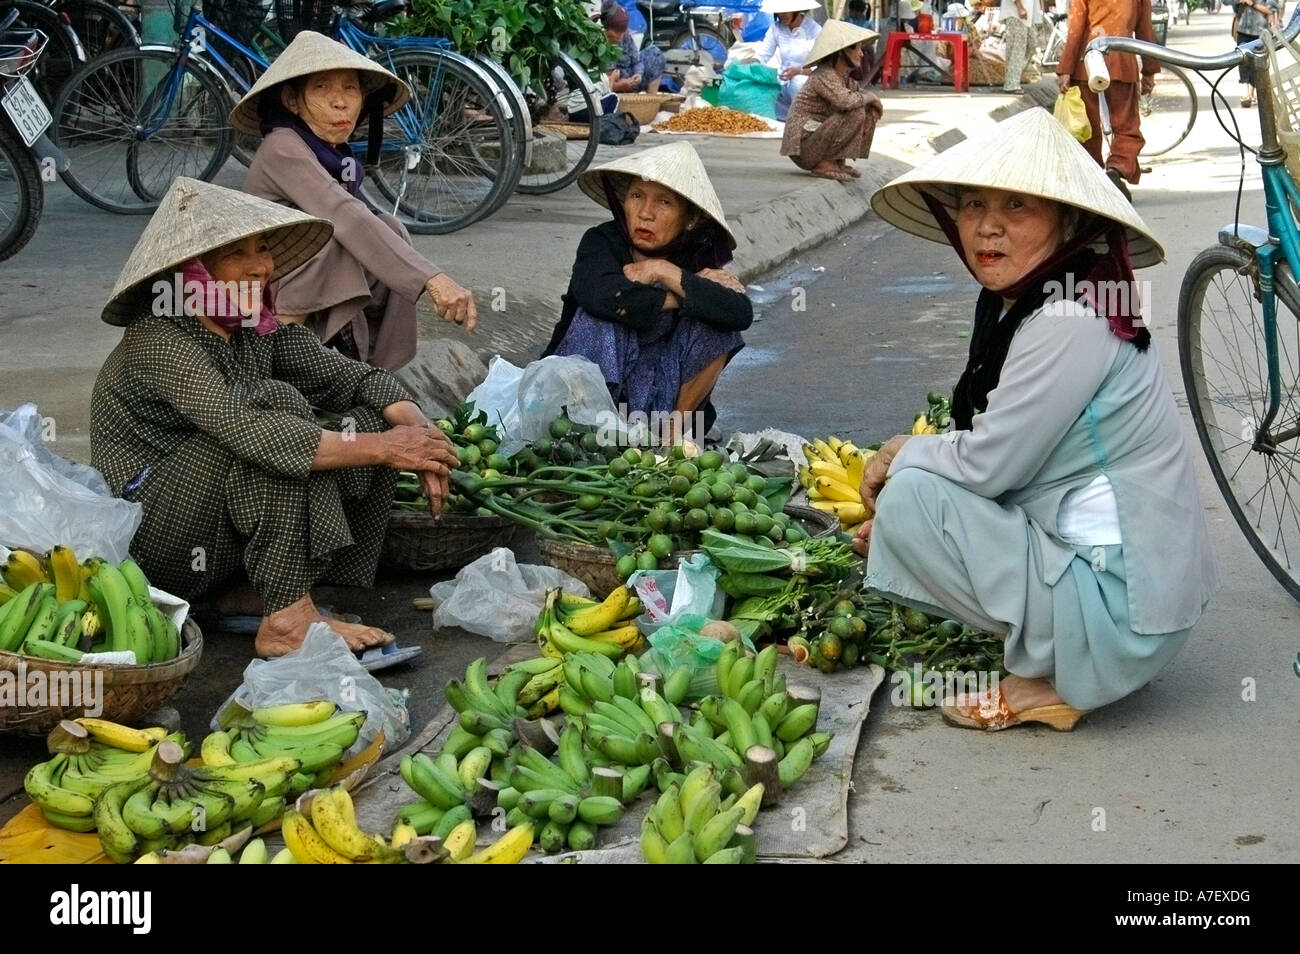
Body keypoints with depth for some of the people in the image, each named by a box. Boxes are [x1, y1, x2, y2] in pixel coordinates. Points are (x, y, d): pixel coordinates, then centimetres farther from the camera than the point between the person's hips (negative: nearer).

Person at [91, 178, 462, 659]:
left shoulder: (256, 329, 4)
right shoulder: (160, 342, -20)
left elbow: (356, 377, -1)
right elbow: (248, 431, -34)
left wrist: (418, 432, -21)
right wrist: (382, 448, -33)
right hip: (150, 541, -8)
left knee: (368, 423, -5)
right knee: (279, 404, -26)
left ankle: (249, 591, -5)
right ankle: (288, 619, -26)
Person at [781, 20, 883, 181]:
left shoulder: (845, 77, 10)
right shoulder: (824, 75, -18)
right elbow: (845, 101, -35)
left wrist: (874, 101, -5)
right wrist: (869, 97, -15)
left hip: (816, 135, 9)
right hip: (802, 145, -9)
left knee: (870, 112, 8)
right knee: (856, 112, -23)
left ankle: (838, 161, 5)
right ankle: (824, 164, -15)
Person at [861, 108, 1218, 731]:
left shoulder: (1069, 322, -21)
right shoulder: (1016, 303, 7)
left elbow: (988, 465, -19)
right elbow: (996, 457, 15)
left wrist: (905, 456, -1)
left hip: (1119, 606, -10)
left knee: (909, 496, -13)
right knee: (908, 498, 16)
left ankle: (1043, 682, -4)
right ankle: (1057, 662, 12)